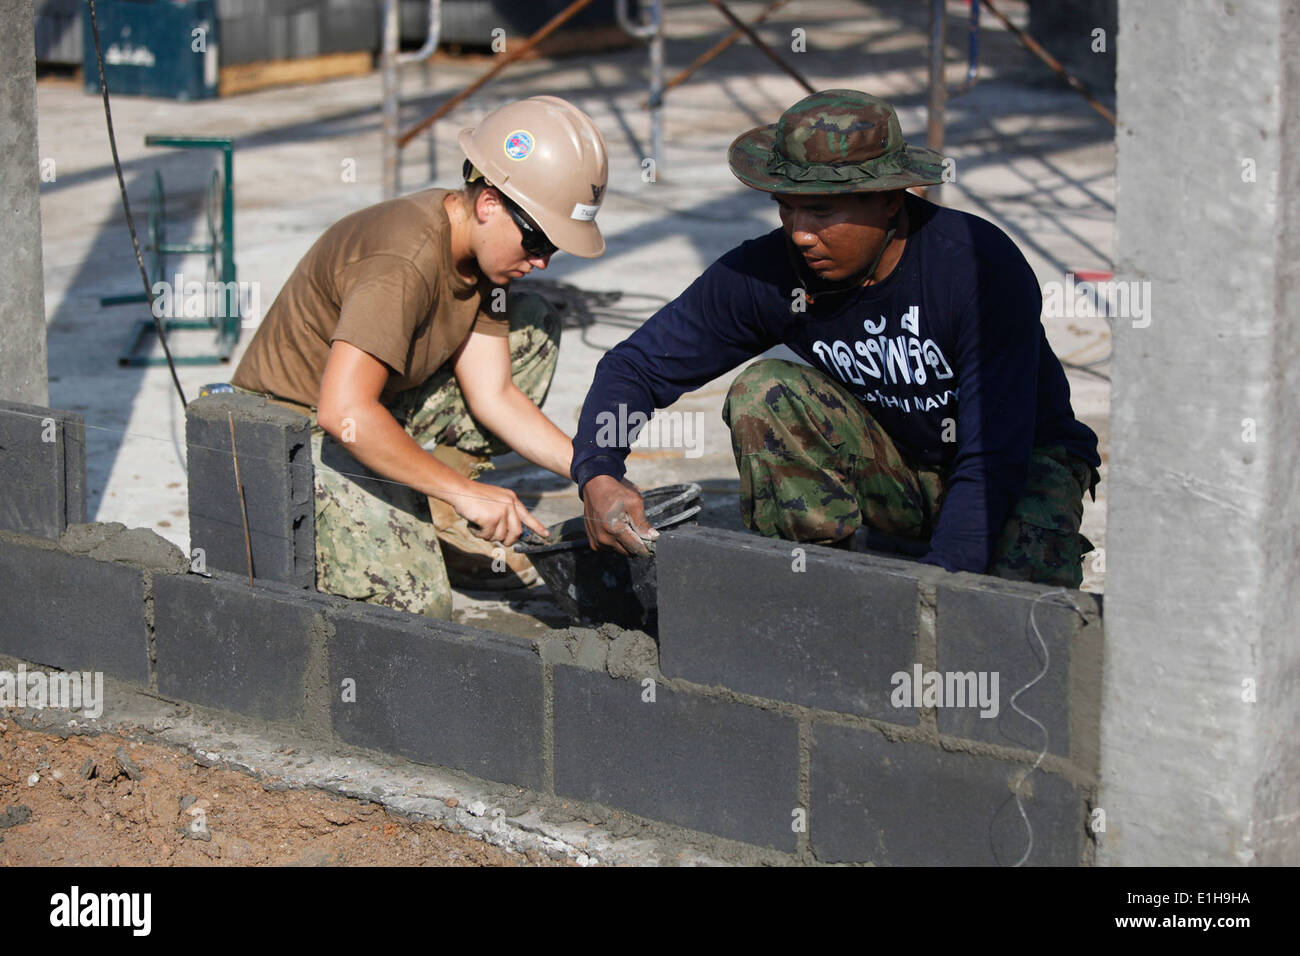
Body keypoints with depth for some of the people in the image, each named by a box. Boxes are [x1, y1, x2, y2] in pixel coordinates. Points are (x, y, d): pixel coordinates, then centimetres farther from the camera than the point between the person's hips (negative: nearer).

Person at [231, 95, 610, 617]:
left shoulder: (480, 247, -1)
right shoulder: (404, 263, -30)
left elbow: (492, 394, -1)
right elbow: (345, 413, -38)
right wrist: (464, 489, -34)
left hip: (378, 410, 9)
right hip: (295, 433, -9)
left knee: (534, 328, 3)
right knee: (415, 602, -25)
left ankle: (434, 521, 2)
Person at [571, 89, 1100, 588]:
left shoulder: (982, 267, -29)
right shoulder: (765, 273, -17)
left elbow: (995, 458, -31)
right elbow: (635, 365, -8)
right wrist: (598, 474, -29)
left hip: (1027, 462, -4)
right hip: (897, 470, 4)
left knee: (1027, 578, -37)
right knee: (763, 392, -22)